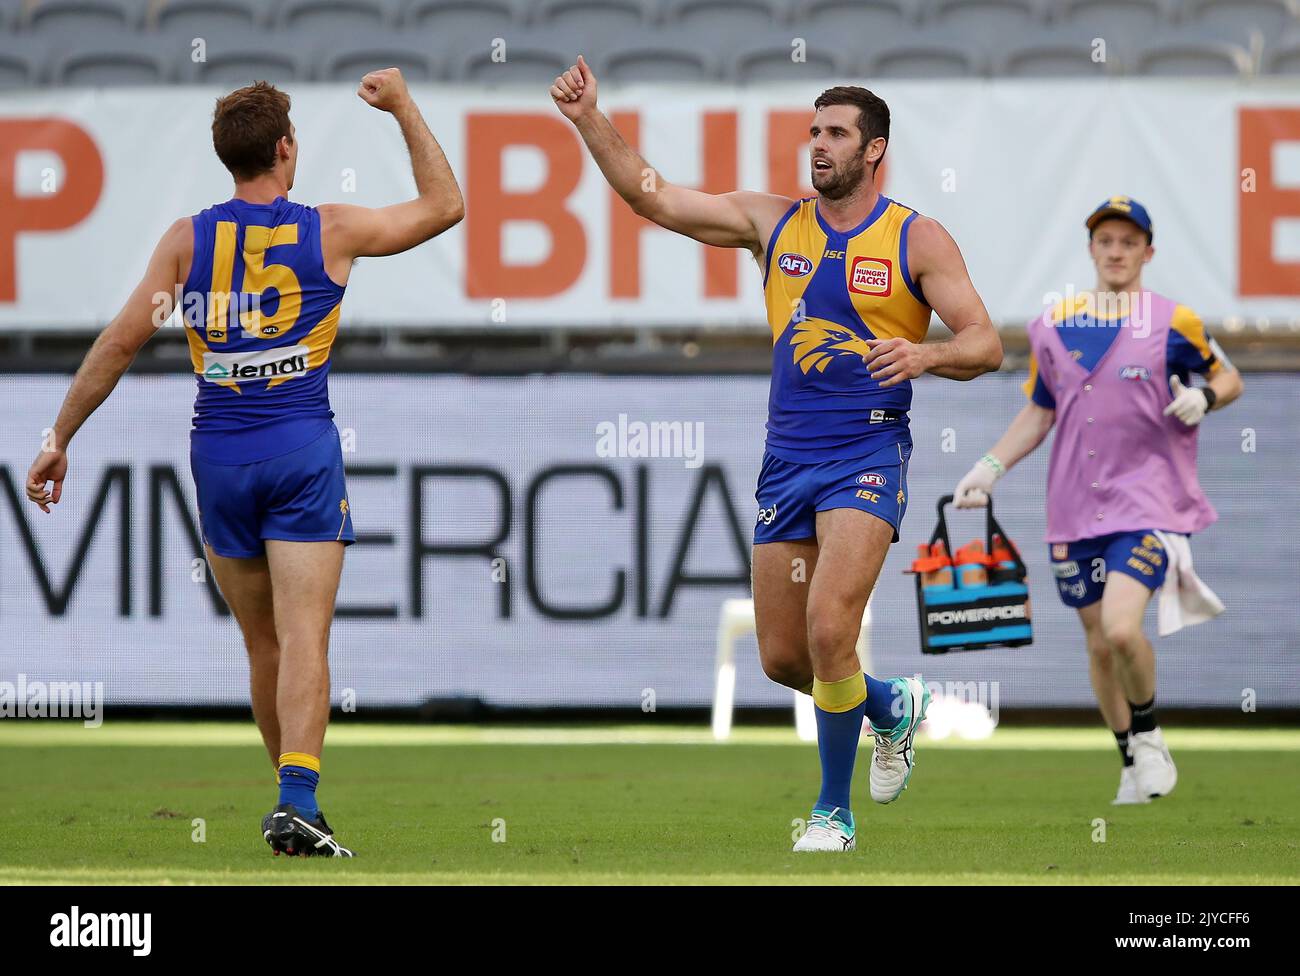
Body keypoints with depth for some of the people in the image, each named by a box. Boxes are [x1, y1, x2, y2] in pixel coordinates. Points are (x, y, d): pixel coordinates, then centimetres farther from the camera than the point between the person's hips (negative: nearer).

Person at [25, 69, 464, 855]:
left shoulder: (188, 240, 2)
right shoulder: (329, 232, -1)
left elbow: (121, 341, 0)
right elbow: (444, 206, 13)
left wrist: (60, 439, 6)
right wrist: (404, 108, 20)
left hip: (220, 455, 2)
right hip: (302, 450, -2)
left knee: (264, 645, 14)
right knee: (304, 639, -10)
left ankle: (295, 798, 23)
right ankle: (297, 804, -25)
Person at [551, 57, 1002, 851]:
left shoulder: (915, 240, -3)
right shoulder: (773, 222, 7)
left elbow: (986, 344, -6)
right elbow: (654, 198, 6)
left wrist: (925, 355, -27)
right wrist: (591, 122, -5)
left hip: (867, 458, -5)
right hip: (787, 459, 5)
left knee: (829, 627, -20)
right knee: (782, 657, 6)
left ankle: (834, 811, -5)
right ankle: (893, 707, 37)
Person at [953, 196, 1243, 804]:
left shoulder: (1173, 322, -2)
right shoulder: (1054, 326, 9)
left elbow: (1229, 377, 10)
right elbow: (1039, 412, 18)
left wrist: (1203, 397, -12)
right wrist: (991, 467, 7)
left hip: (1147, 499, -4)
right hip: (1075, 509, 4)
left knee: (1121, 628, -22)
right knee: (1098, 645, 6)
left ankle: (1149, 733, 4)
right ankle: (1134, 764, 24)